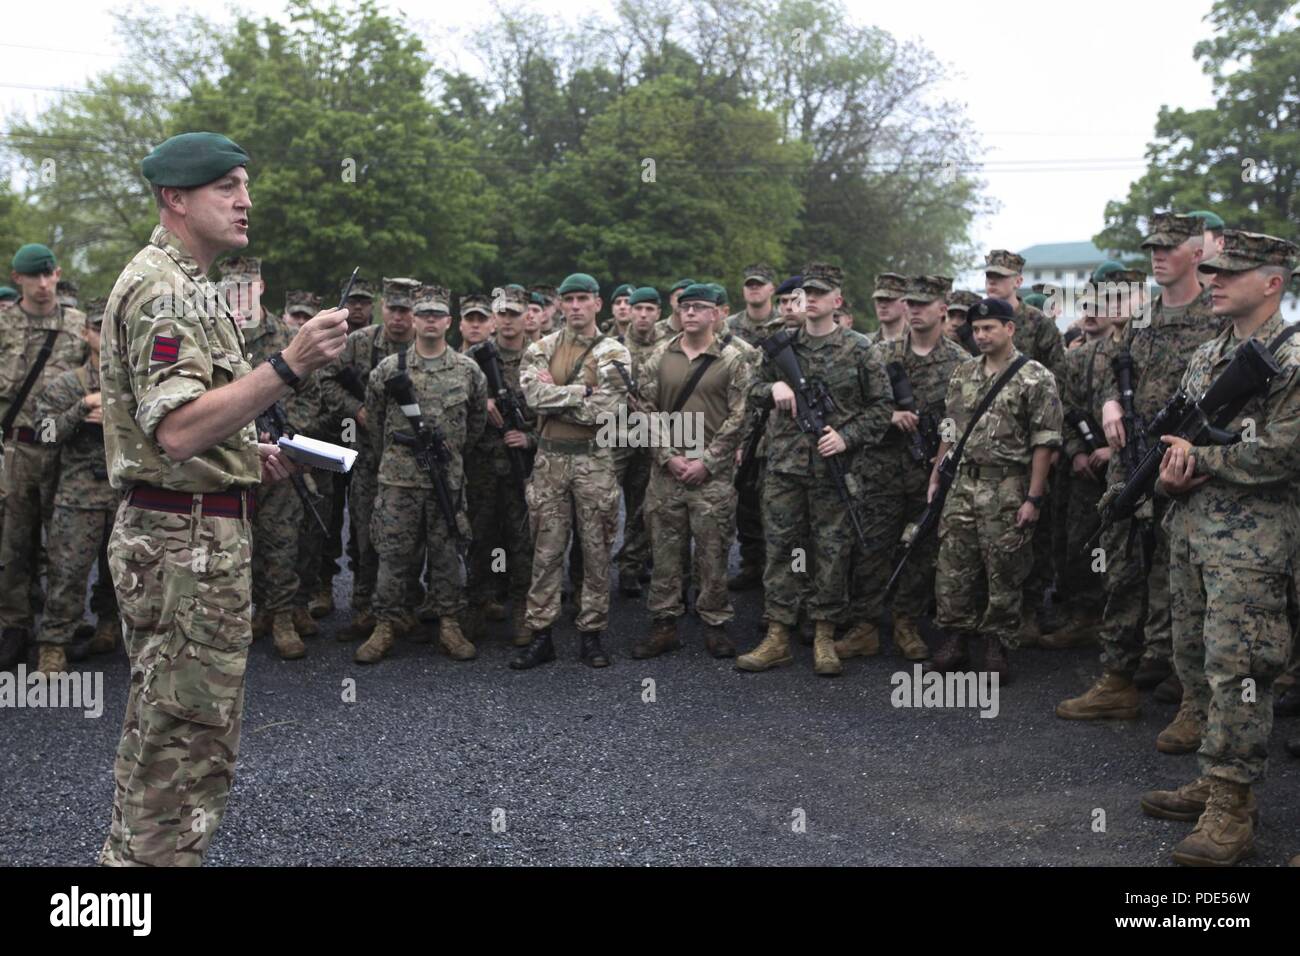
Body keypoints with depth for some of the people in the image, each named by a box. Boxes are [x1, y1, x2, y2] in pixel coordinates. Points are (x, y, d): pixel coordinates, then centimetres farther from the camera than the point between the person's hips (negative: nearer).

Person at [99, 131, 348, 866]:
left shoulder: (184, 286, 17)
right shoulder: (165, 290, -16)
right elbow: (176, 431, -28)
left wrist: (247, 454, 11)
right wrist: (290, 367, -34)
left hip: (191, 535, 11)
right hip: (189, 537, -11)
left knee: (163, 736, 20)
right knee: (190, 743, -3)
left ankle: (136, 852, 32)